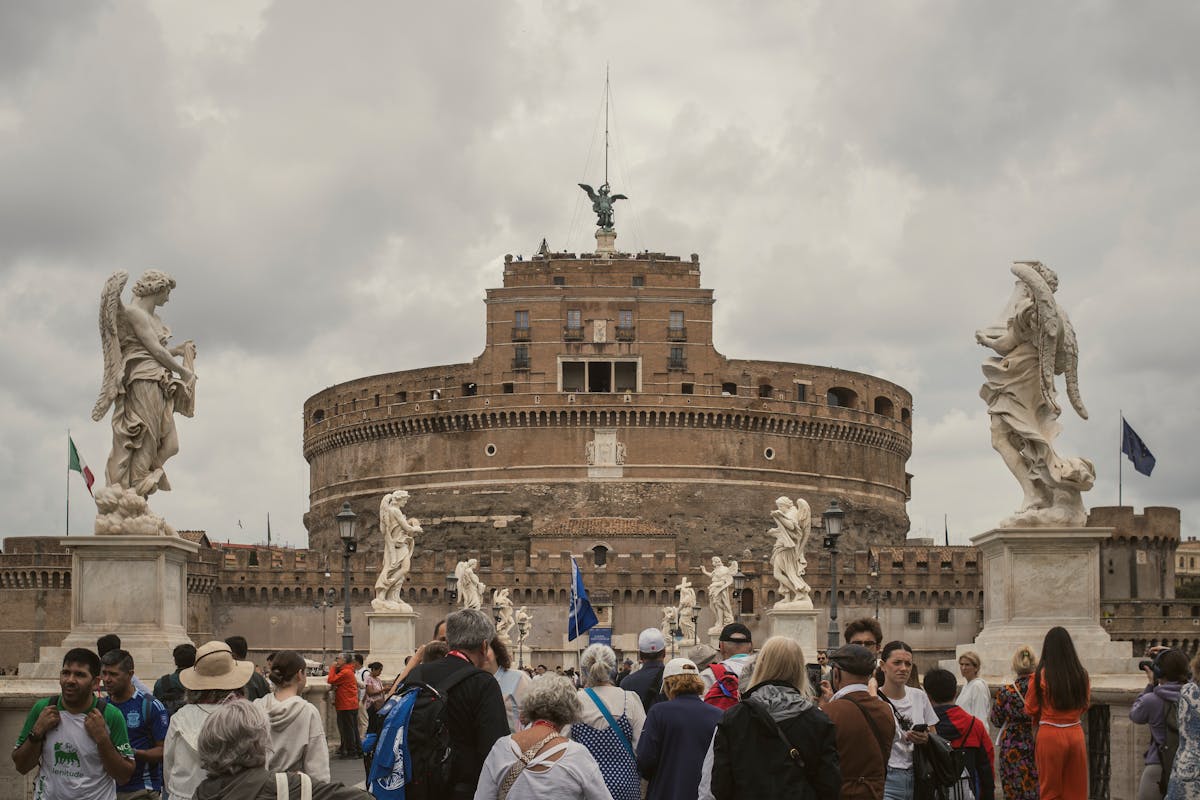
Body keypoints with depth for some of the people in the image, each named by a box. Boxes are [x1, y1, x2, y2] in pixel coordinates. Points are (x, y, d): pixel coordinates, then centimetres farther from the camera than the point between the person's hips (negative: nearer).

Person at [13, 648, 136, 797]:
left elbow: (124, 777, -13)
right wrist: (37, 732, -15)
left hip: (97, 796, -1)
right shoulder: (42, 709, -7)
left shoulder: (111, 716, -13)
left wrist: (101, 738, -23)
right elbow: (21, 767, -1)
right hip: (48, 795, 2)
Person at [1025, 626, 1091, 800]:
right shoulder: (1082, 675, 0)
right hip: (1075, 734, 3)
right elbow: (1084, 706, 12)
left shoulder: (1040, 675, -10)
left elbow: (1030, 708, -2)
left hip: (1050, 735, -3)